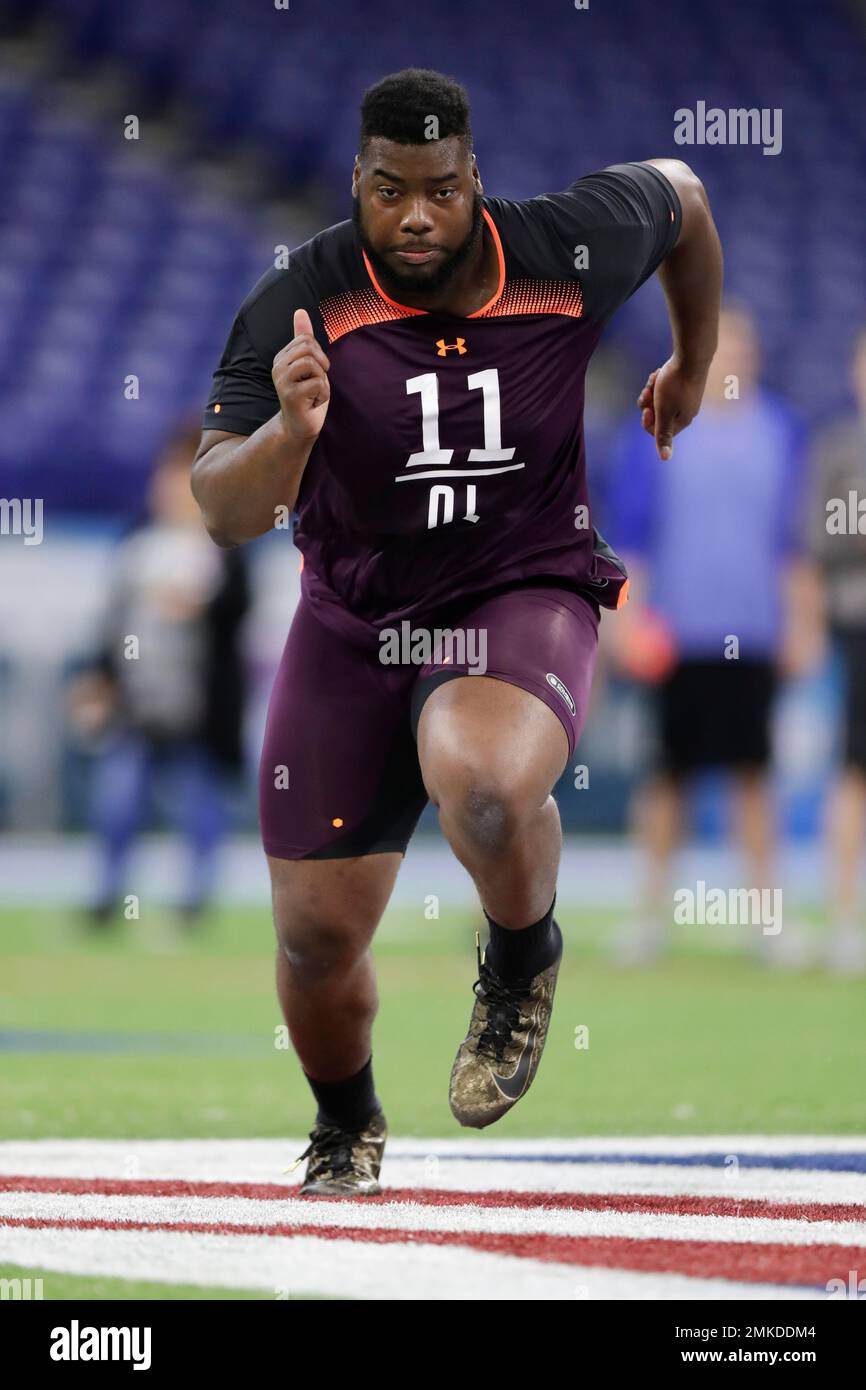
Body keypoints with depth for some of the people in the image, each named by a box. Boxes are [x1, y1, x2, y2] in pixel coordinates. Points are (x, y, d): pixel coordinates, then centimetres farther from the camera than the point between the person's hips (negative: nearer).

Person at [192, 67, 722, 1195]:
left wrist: (694, 365, 24)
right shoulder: (296, 307, -16)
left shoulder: (567, 253, -12)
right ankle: (347, 1130, 37)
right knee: (318, 936, 4)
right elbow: (225, 515, -21)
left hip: (525, 595, -1)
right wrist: (290, 430, -41)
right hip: (354, 620, 1)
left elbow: (681, 193, 12)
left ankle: (524, 965, -1)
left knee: (483, 790, -36)